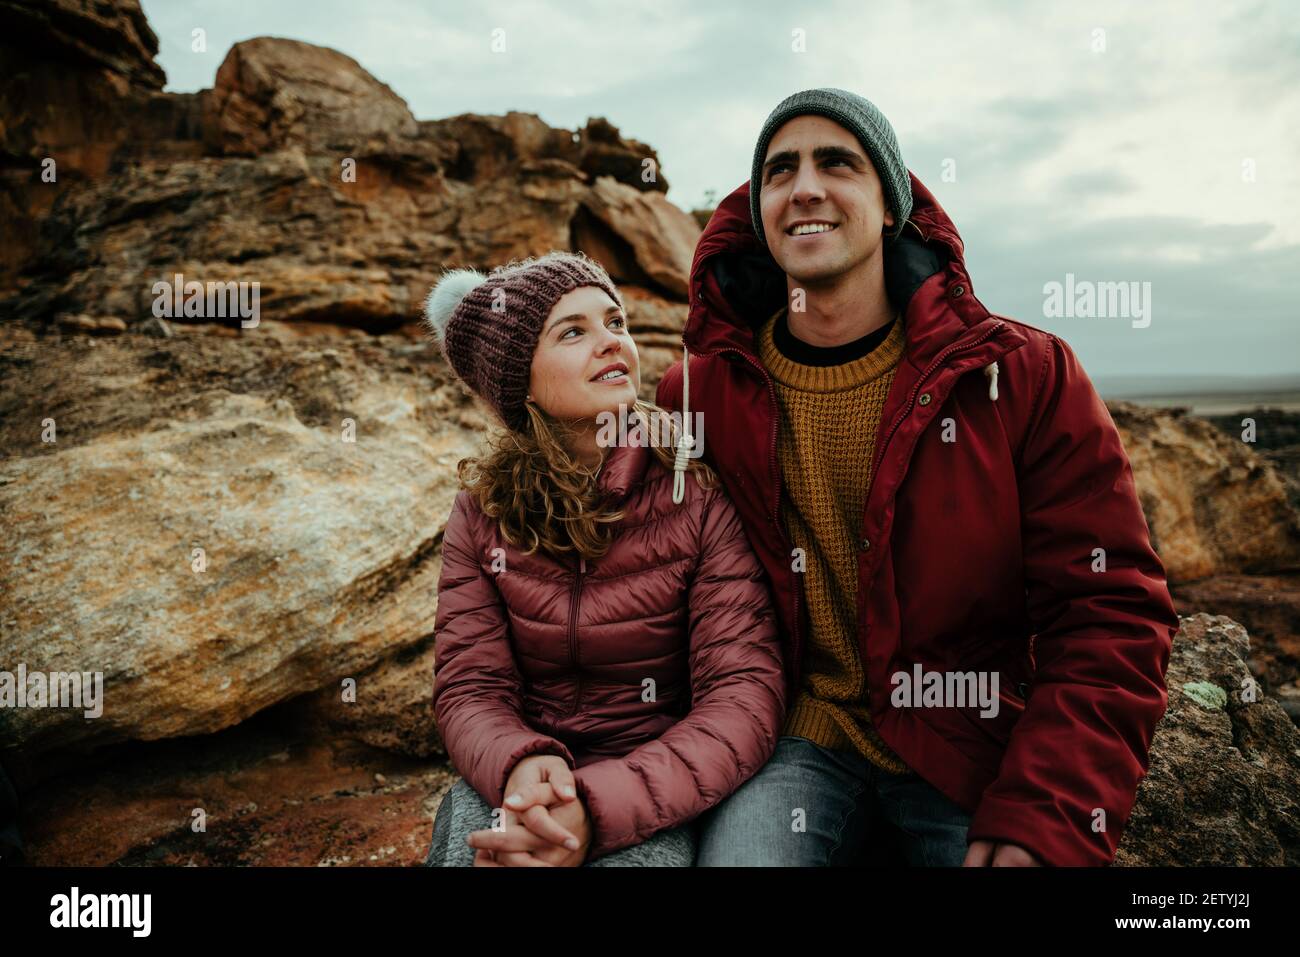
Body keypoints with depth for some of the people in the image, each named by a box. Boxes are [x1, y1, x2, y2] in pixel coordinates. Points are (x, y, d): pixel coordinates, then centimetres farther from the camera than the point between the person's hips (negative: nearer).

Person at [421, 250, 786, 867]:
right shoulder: (483, 510, 0)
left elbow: (745, 696, -15)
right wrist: (519, 767, -27)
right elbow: (468, 688, -3)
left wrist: (600, 810, -29)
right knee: (467, 848, -28)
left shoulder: (703, 492, -10)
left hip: (651, 792, -1)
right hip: (512, 783, 2)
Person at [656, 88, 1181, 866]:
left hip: (981, 753, 1)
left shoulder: (1024, 376, -5)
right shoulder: (699, 392, -1)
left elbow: (1112, 612, -6)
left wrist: (1043, 821, -16)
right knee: (738, 848, -24)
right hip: (797, 743, 0)